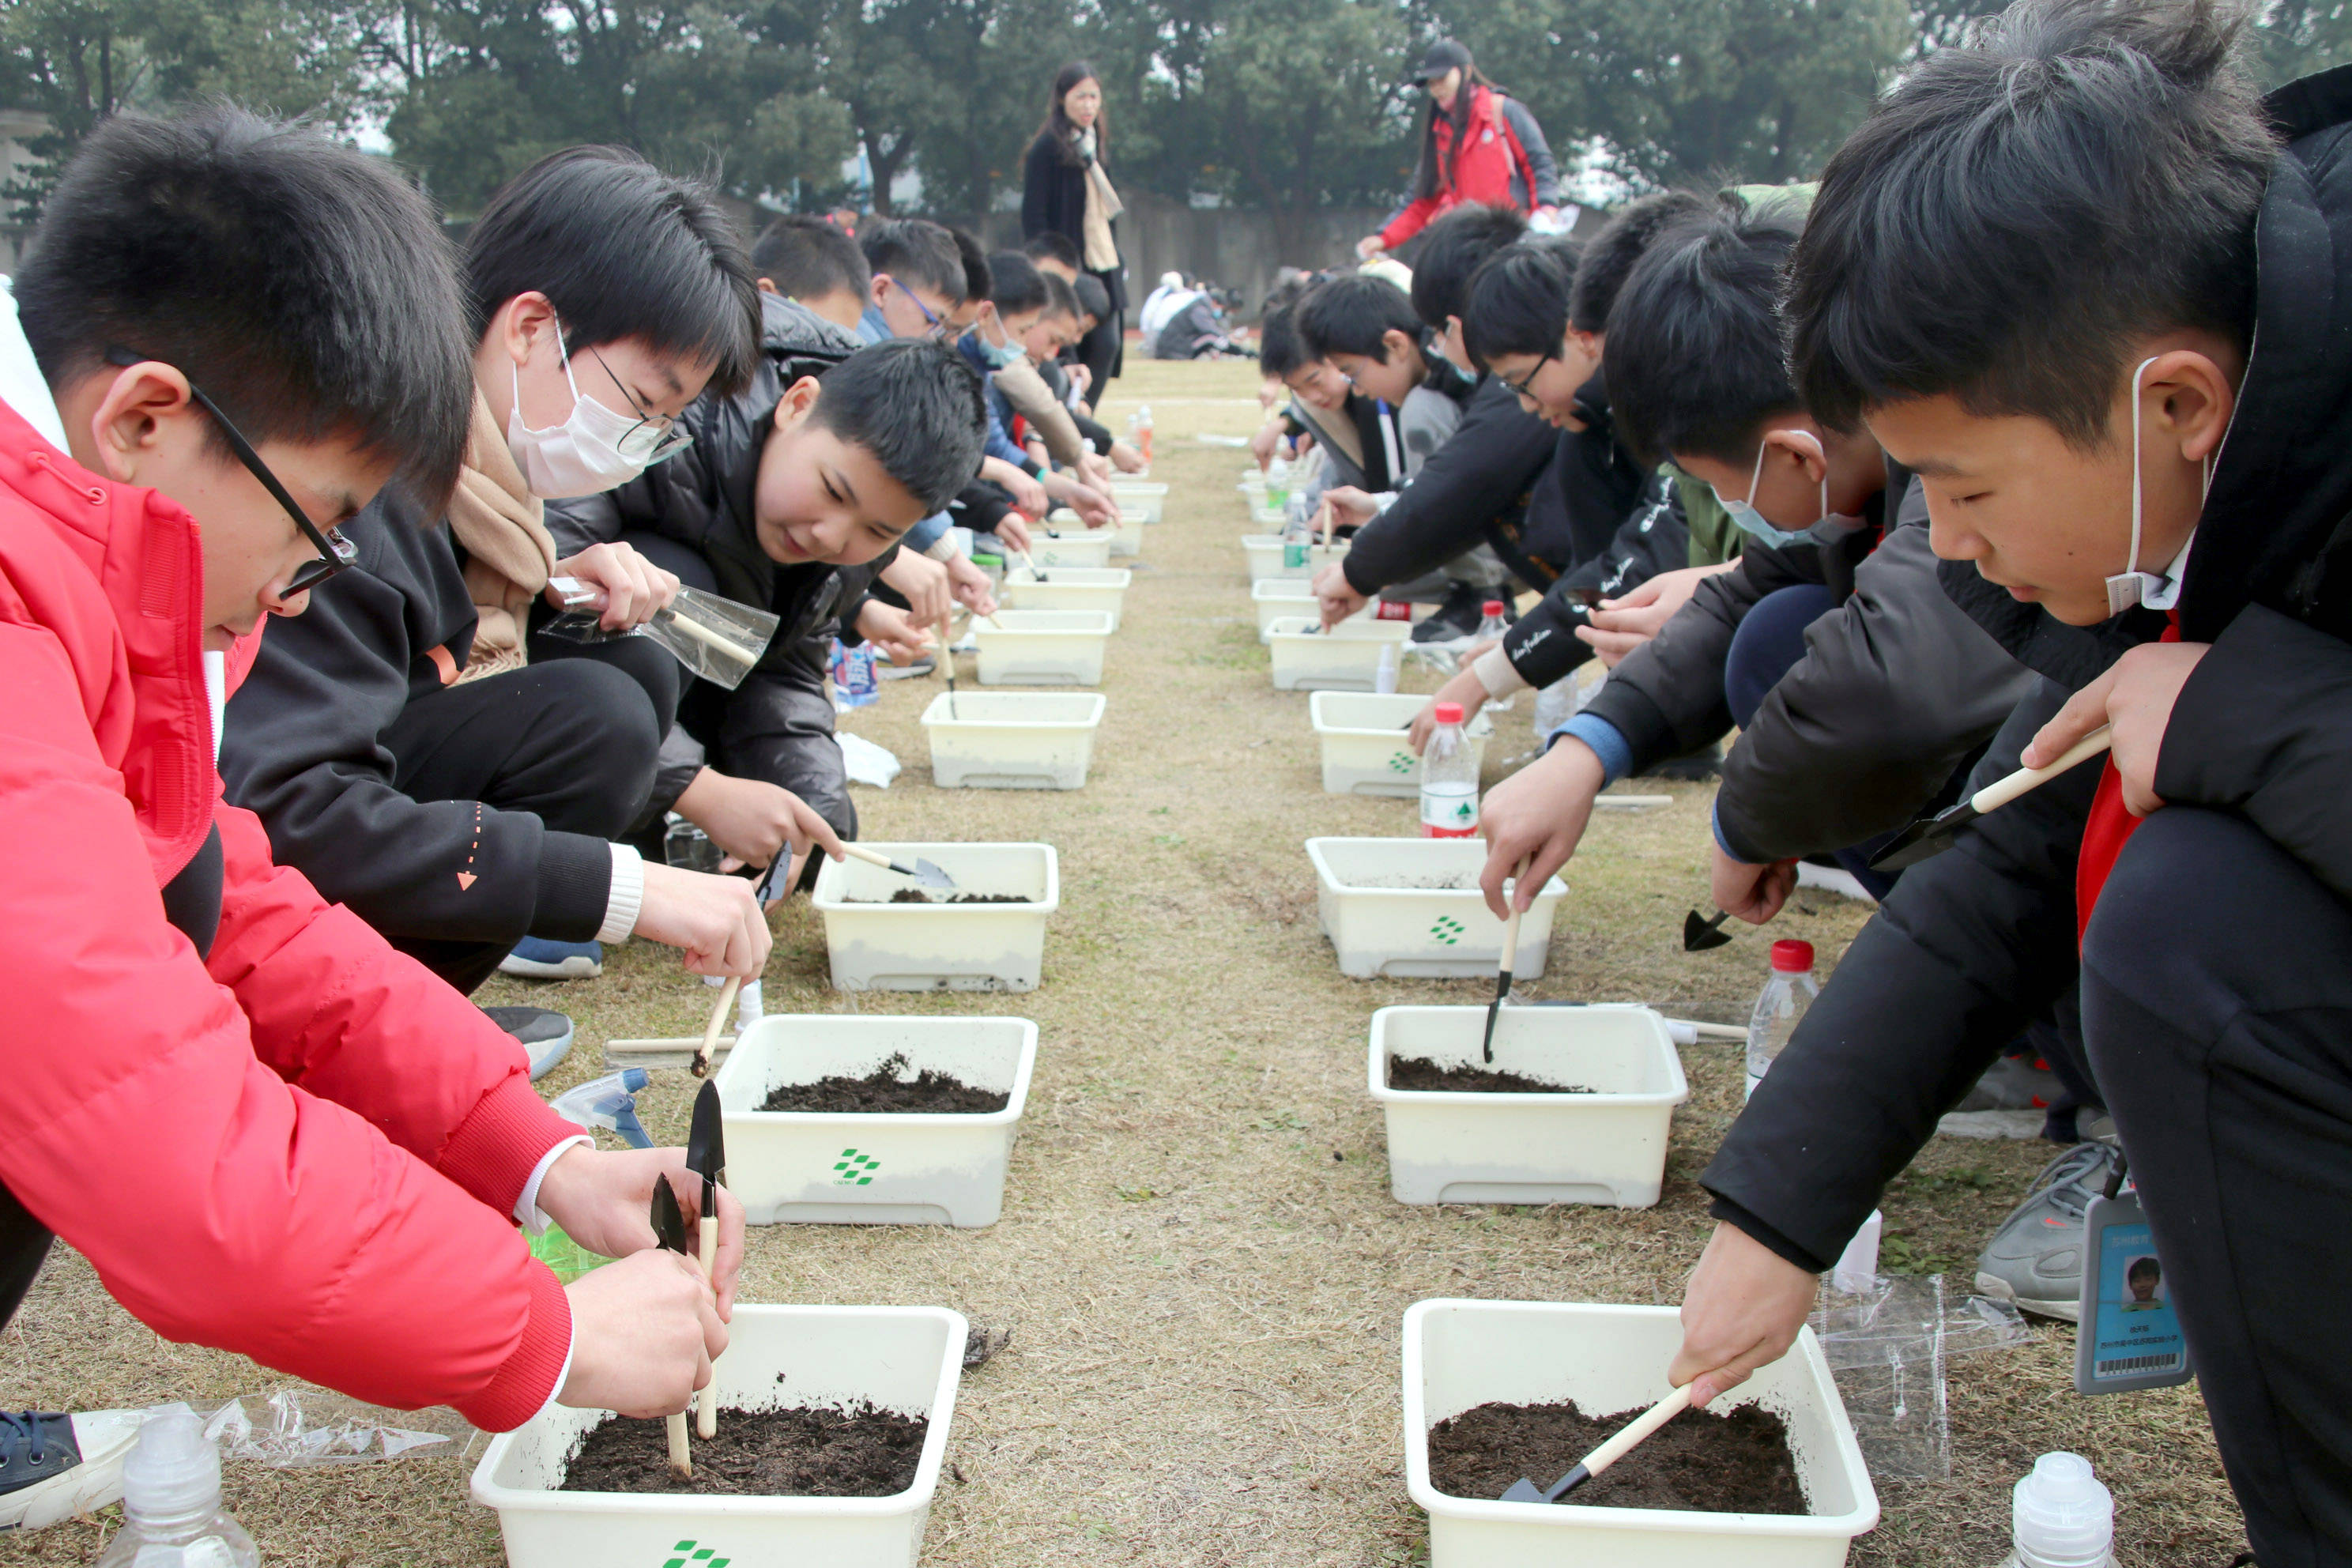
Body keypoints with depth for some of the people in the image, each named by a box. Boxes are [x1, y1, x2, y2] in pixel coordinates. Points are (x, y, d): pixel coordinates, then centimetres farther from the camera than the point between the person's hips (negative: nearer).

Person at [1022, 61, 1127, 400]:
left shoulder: (1095, 142, 13)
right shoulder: (1047, 147, -9)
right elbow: (1033, 217, -12)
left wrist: (1117, 262, 13)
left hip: (1102, 263, 7)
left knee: (1108, 344, -2)